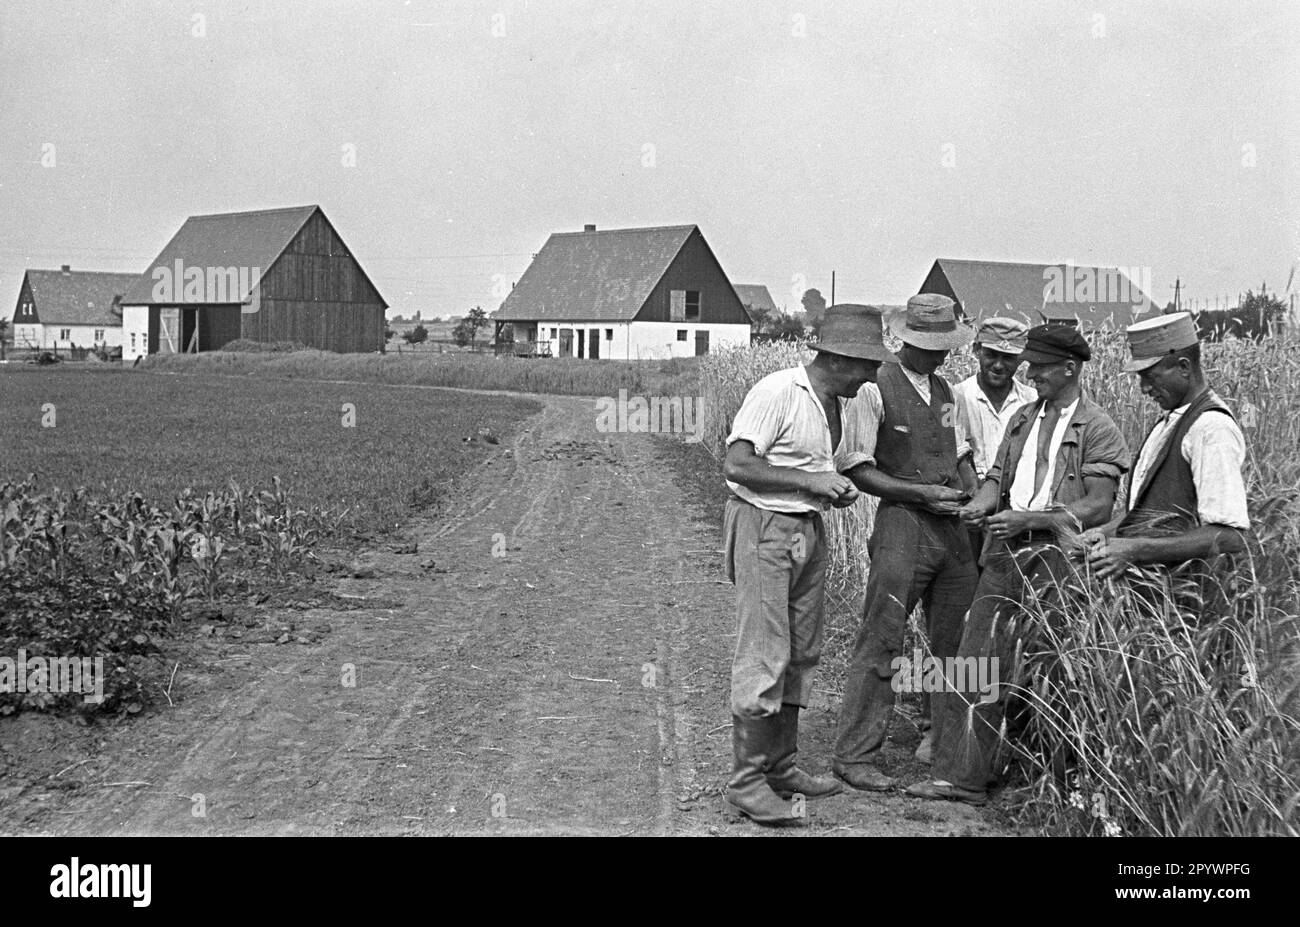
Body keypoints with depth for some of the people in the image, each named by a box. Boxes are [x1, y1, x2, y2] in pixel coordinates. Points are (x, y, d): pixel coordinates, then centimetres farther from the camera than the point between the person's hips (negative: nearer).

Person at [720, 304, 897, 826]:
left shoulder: (839, 406, 12)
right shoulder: (777, 392, -15)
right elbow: (736, 466, -20)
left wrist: (843, 490, 1)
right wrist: (810, 480, -20)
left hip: (810, 529, 9)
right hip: (765, 528, -9)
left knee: (801, 654, 11)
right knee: (766, 655, -9)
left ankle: (780, 766, 22)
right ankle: (746, 780, -2)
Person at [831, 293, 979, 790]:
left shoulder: (946, 390, 14)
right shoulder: (878, 390, -7)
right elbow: (858, 470, -9)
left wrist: (975, 496, 2)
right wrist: (922, 493, -15)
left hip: (953, 526, 7)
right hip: (903, 524, -7)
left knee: (955, 639, 11)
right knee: (881, 641, -8)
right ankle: (855, 755, -2)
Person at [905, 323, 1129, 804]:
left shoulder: (1098, 430, -3)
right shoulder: (1023, 419, 18)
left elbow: (1098, 508, -10)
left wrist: (1029, 518, -16)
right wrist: (980, 503, -5)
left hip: (1057, 558, -6)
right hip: (1006, 554, 6)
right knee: (974, 666, -1)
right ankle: (959, 776, 3)